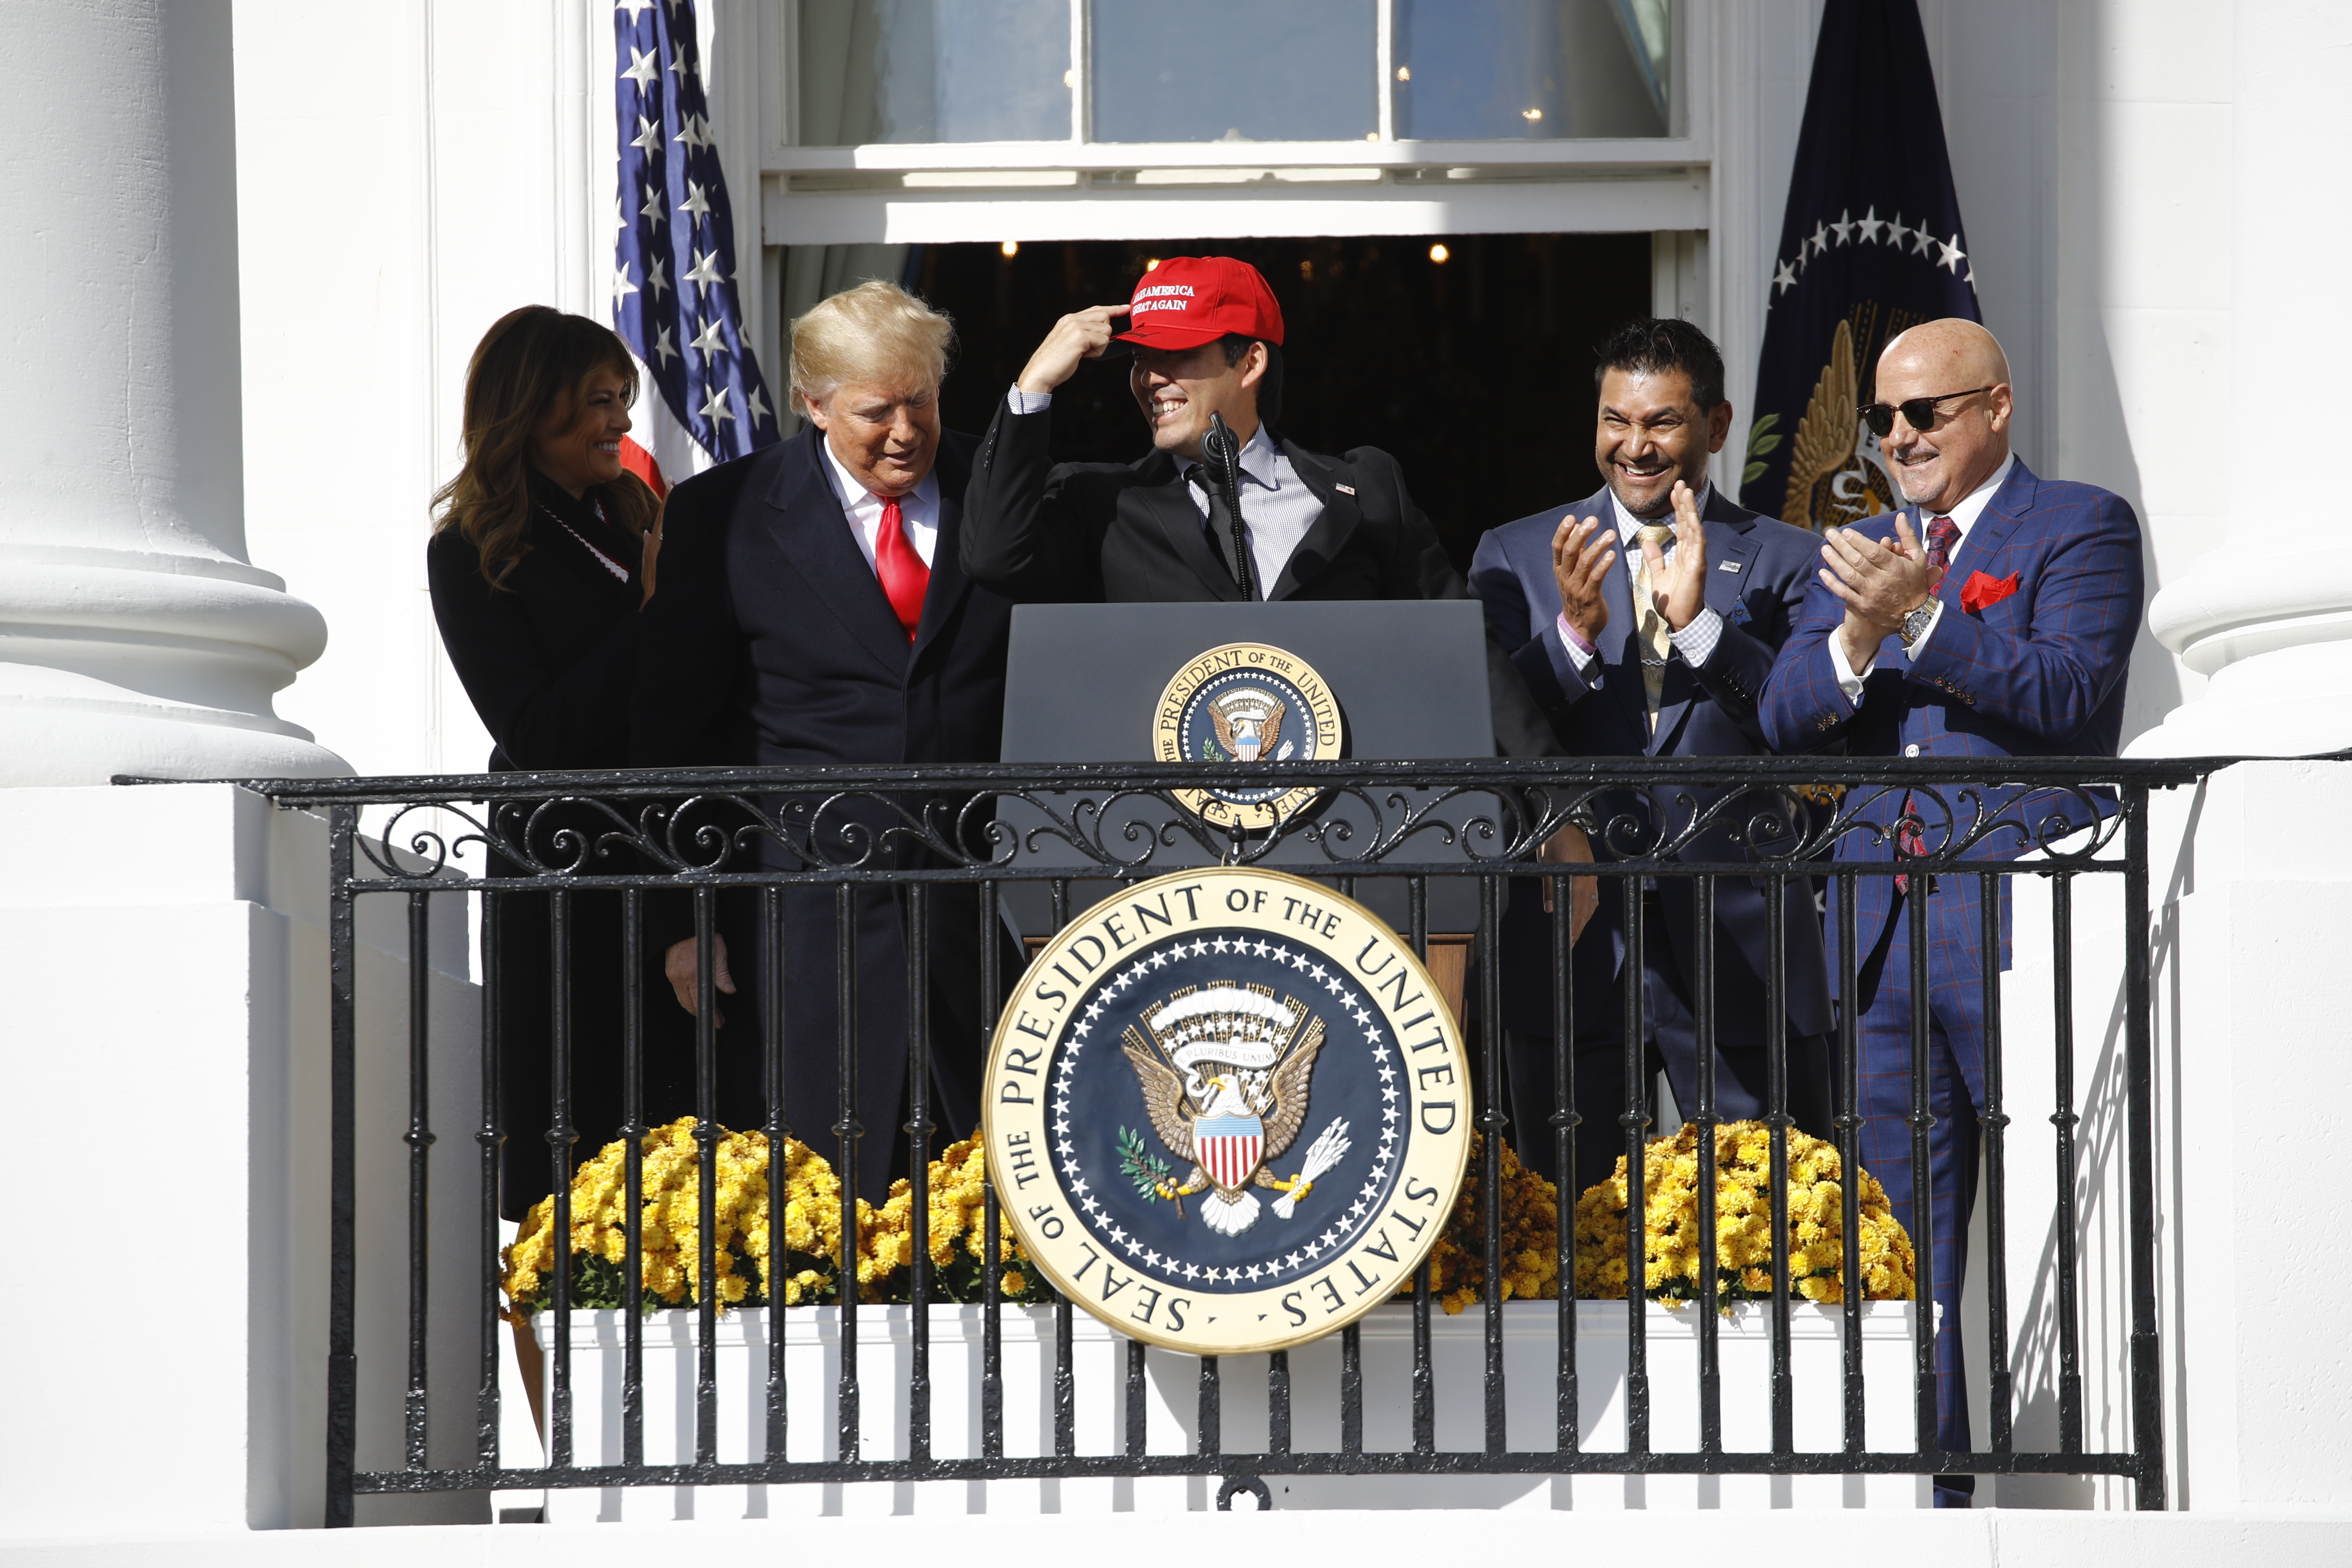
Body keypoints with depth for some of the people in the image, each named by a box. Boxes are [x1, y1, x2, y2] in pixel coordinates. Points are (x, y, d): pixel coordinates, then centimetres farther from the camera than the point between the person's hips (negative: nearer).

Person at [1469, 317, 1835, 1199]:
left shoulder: (1784, 564, 5)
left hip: (1740, 946, -1)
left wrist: (1698, 622, -18)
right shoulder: (1515, 557, 9)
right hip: (1570, 948, 1)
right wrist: (1574, 630, -16)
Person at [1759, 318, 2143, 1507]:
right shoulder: (1857, 551, 18)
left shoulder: (2080, 528, 0)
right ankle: (1945, 1486, 14)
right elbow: (1784, 719, 8)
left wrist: (1921, 614, -21)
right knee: (1908, 1236, 8)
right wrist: (1857, 634, -12)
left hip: (2024, 924, -6)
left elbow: (2069, 695, -14)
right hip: (1882, 924, 6)